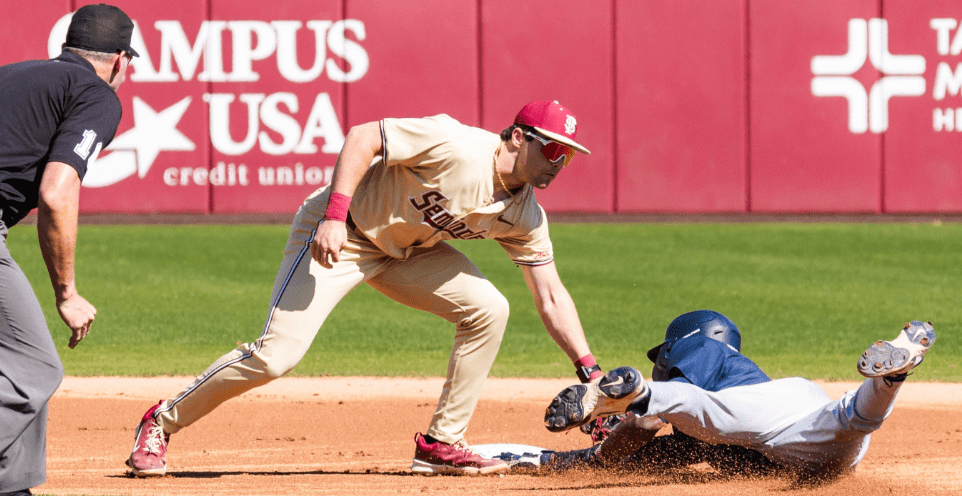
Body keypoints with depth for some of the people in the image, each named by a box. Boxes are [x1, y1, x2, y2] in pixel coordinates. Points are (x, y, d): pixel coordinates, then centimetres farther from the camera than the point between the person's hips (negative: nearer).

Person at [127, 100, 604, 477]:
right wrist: (334, 215, -35)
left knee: (487, 310, -10)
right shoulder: (457, 146, -27)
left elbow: (551, 297, 0)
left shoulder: (524, 215, -5)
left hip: (406, 250, 7)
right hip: (339, 235, -7)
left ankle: (440, 443, 0)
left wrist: (589, 368, -8)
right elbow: (362, 137, -26)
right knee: (275, 355, -17)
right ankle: (161, 423, 1)